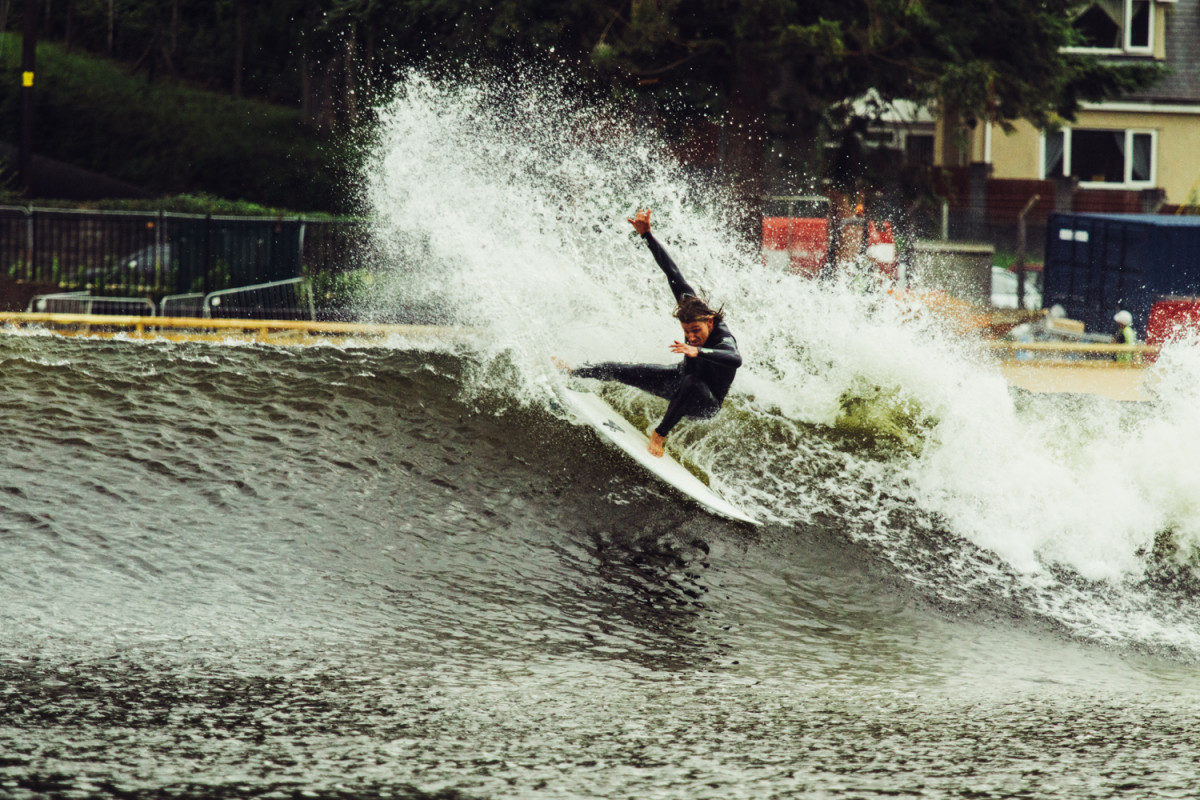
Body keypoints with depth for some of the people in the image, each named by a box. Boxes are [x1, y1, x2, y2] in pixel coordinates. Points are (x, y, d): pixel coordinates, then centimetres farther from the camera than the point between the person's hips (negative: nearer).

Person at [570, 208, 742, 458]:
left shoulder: (723, 341, -37)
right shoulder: (693, 309, -19)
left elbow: (735, 359, -62)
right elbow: (673, 274, -14)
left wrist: (698, 351, -73)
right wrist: (647, 235, -16)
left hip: (705, 406, -7)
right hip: (680, 381, 7)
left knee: (691, 383, -42)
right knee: (621, 371, 10)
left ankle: (660, 434, -23)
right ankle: (571, 372, 38)